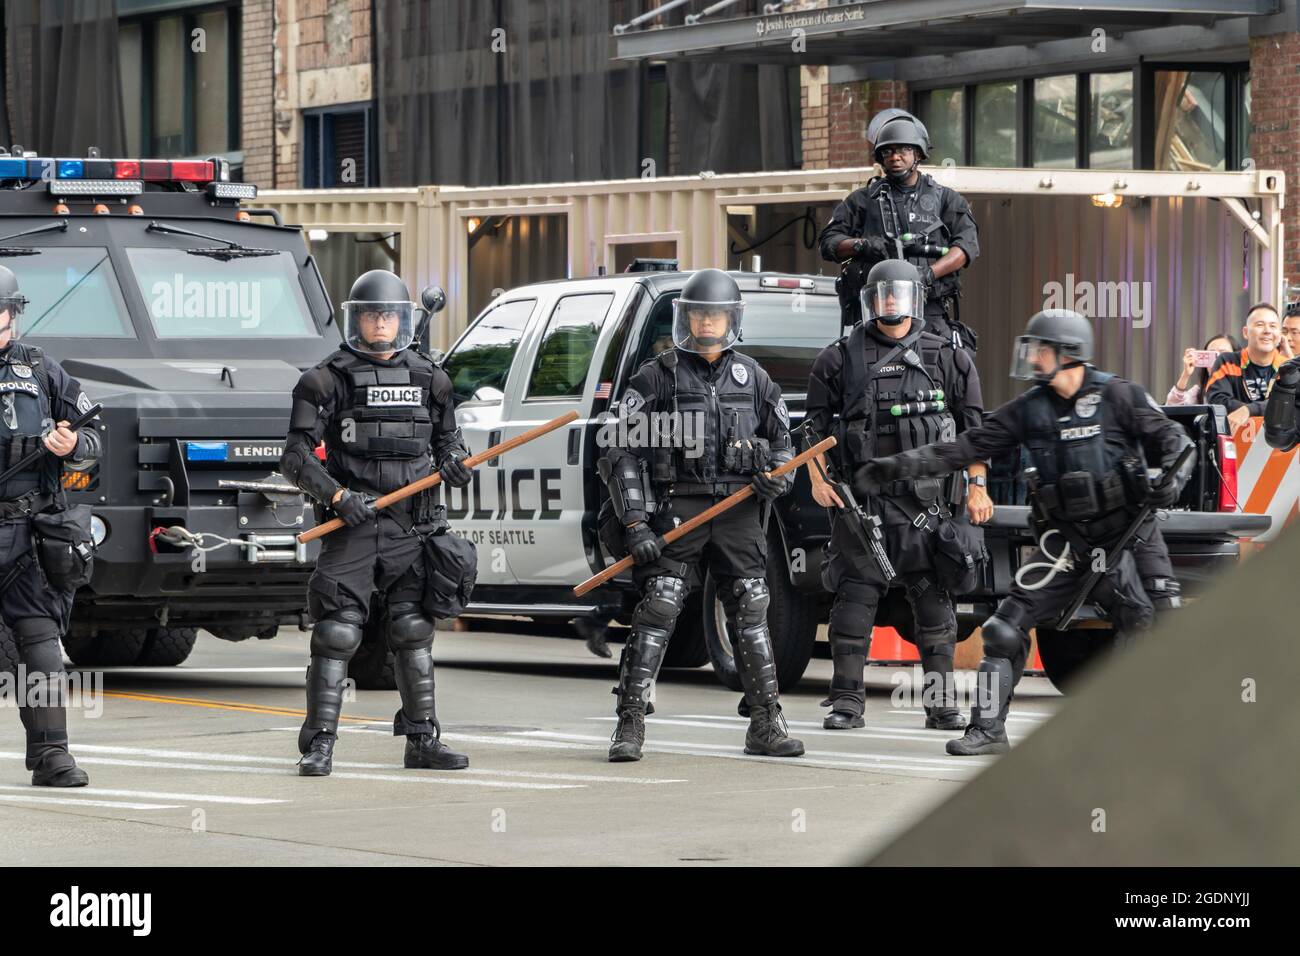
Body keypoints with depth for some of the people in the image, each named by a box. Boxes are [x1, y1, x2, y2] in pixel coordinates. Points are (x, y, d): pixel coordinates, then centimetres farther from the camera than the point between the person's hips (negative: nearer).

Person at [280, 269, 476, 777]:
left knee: (413, 631, 8)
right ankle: (319, 742, -5)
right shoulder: (328, 380, -1)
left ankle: (422, 738, 16)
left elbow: (447, 437, 24)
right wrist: (337, 495, -16)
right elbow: (296, 456, -3)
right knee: (337, 632, -8)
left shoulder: (428, 379, 12)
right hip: (351, 526, -4)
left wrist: (453, 464, 1)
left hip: (413, 528, 4)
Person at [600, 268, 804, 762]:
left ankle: (766, 725, 10)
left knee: (750, 615, 3)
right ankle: (630, 725, -7)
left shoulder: (752, 378, 13)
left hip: (739, 513, 3)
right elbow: (623, 454, -1)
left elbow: (783, 442, 23)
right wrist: (634, 524, -10)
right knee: (656, 612, -10)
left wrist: (778, 474, -2)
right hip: (677, 511, -3)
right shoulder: (657, 377, 2)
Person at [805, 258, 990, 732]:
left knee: (933, 597, 2)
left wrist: (978, 486, 4)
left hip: (926, 500, 1)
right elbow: (815, 425, 11)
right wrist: (818, 479, -1)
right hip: (860, 497, -1)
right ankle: (847, 701, 2)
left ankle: (941, 701, 7)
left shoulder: (947, 359, 9)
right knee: (855, 594, -3)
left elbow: (973, 427, 11)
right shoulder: (841, 359, 7)